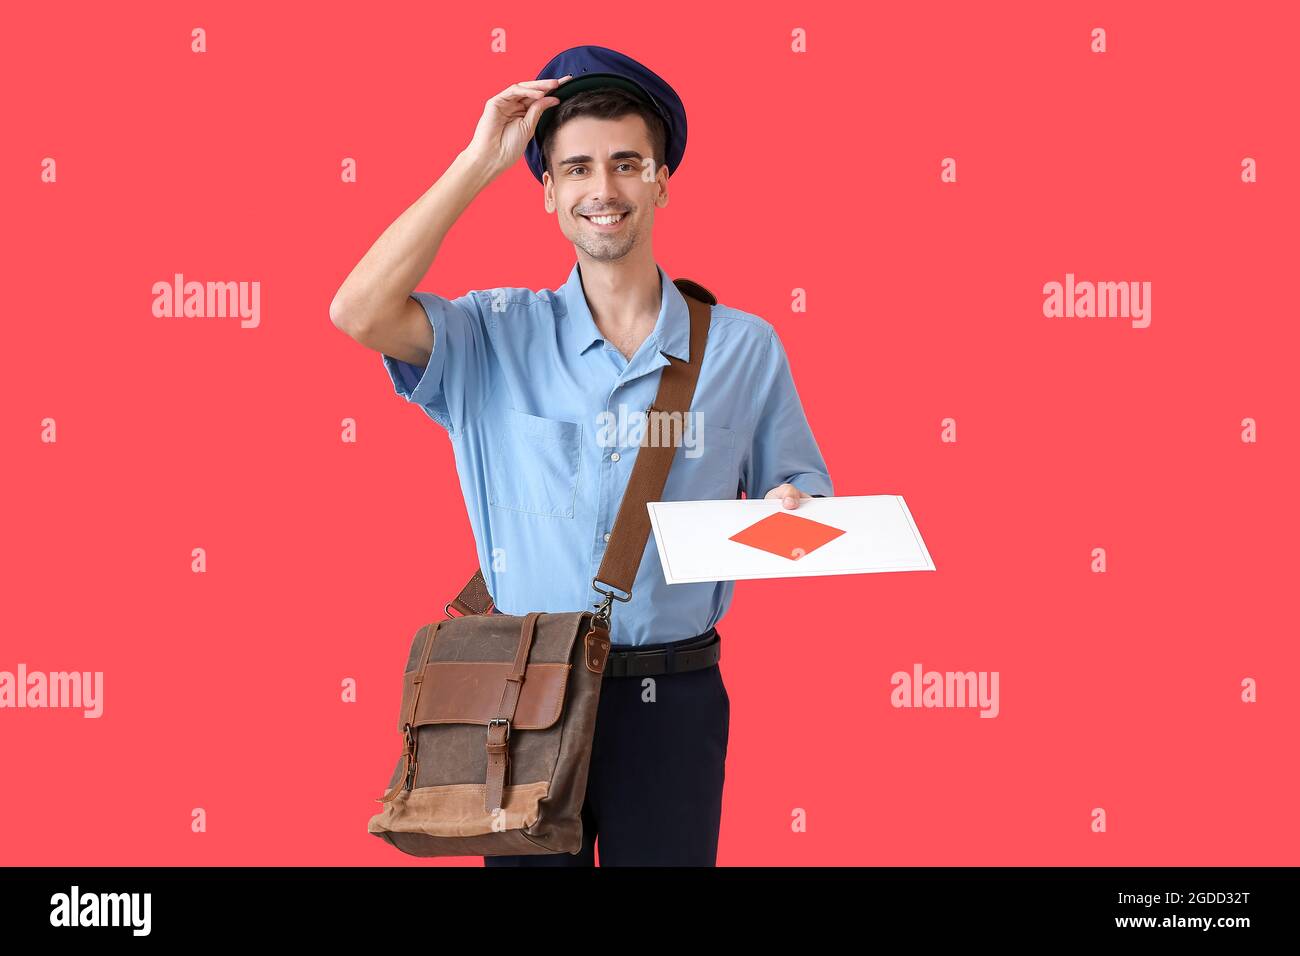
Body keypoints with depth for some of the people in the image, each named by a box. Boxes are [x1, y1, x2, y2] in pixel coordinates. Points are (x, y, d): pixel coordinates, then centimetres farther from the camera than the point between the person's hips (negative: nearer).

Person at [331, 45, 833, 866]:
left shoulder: (745, 349, 4)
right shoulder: (498, 336, 1)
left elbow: (802, 489, 9)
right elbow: (361, 314, -14)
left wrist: (793, 512, -16)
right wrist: (480, 163, -10)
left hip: (673, 703, 1)